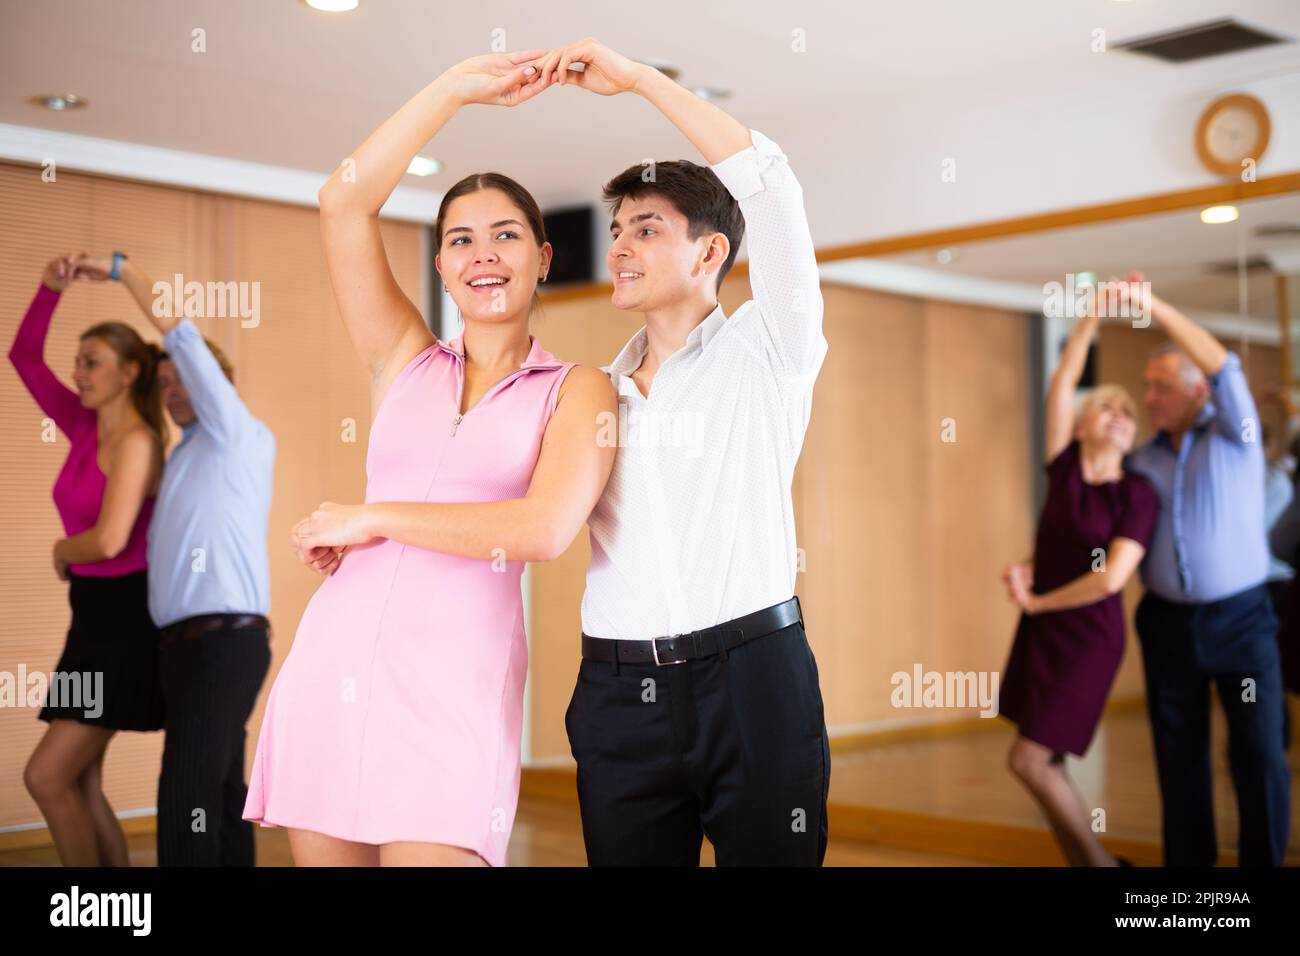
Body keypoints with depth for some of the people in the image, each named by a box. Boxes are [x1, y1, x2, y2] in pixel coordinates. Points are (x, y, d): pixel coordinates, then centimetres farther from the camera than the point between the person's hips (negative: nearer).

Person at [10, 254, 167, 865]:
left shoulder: (137, 441, -15)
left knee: (46, 777, -9)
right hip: (94, 614, 9)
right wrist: (50, 287, -1)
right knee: (78, 784, 10)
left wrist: (62, 551, -5)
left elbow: (109, 539, -26)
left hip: (126, 619, -9)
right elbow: (24, 357, 11)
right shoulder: (86, 427, 8)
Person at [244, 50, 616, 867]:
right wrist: (456, 90, 8)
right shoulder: (404, 362, 14)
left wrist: (374, 518, -5)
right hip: (329, 668, 4)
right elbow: (344, 203, 6)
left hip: (451, 686, -3)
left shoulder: (576, 390, 5)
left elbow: (546, 529, -13)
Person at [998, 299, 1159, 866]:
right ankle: (1082, 862, 22)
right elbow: (1061, 384, -5)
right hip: (1040, 630, 5)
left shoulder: (1138, 494, -10)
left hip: (1089, 637, -5)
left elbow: (1111, 579, -18)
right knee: (1047, 765, 8)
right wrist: (1095, 311, -10)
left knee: (1028, 761, -7)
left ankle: (1099, 859, 12)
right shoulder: (1064, 468, 2)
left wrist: (1035, 602, -7)